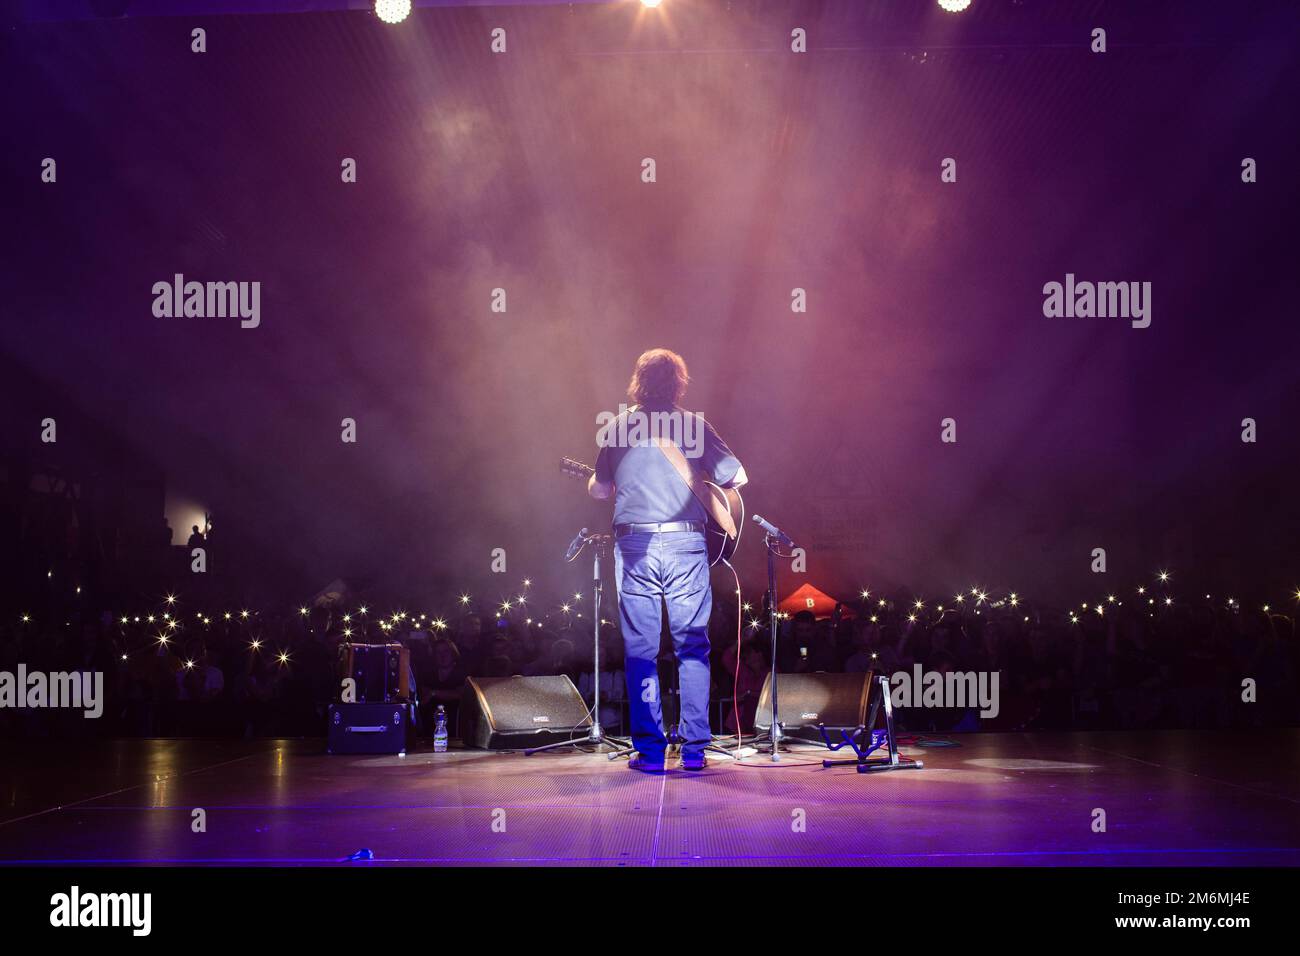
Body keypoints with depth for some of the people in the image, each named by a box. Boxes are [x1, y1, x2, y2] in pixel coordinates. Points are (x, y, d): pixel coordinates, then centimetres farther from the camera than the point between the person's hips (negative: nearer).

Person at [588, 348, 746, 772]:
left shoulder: (618, 426, 7)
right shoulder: (694, 425, 4)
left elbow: (598, 489, 12)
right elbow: (738, 477, 5)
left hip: (634, 544, 0)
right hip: (686, 542, 0)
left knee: (640, 650, 5)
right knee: (692, 646, 7)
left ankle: (649, 750, 4)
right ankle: (694, 748, 5)